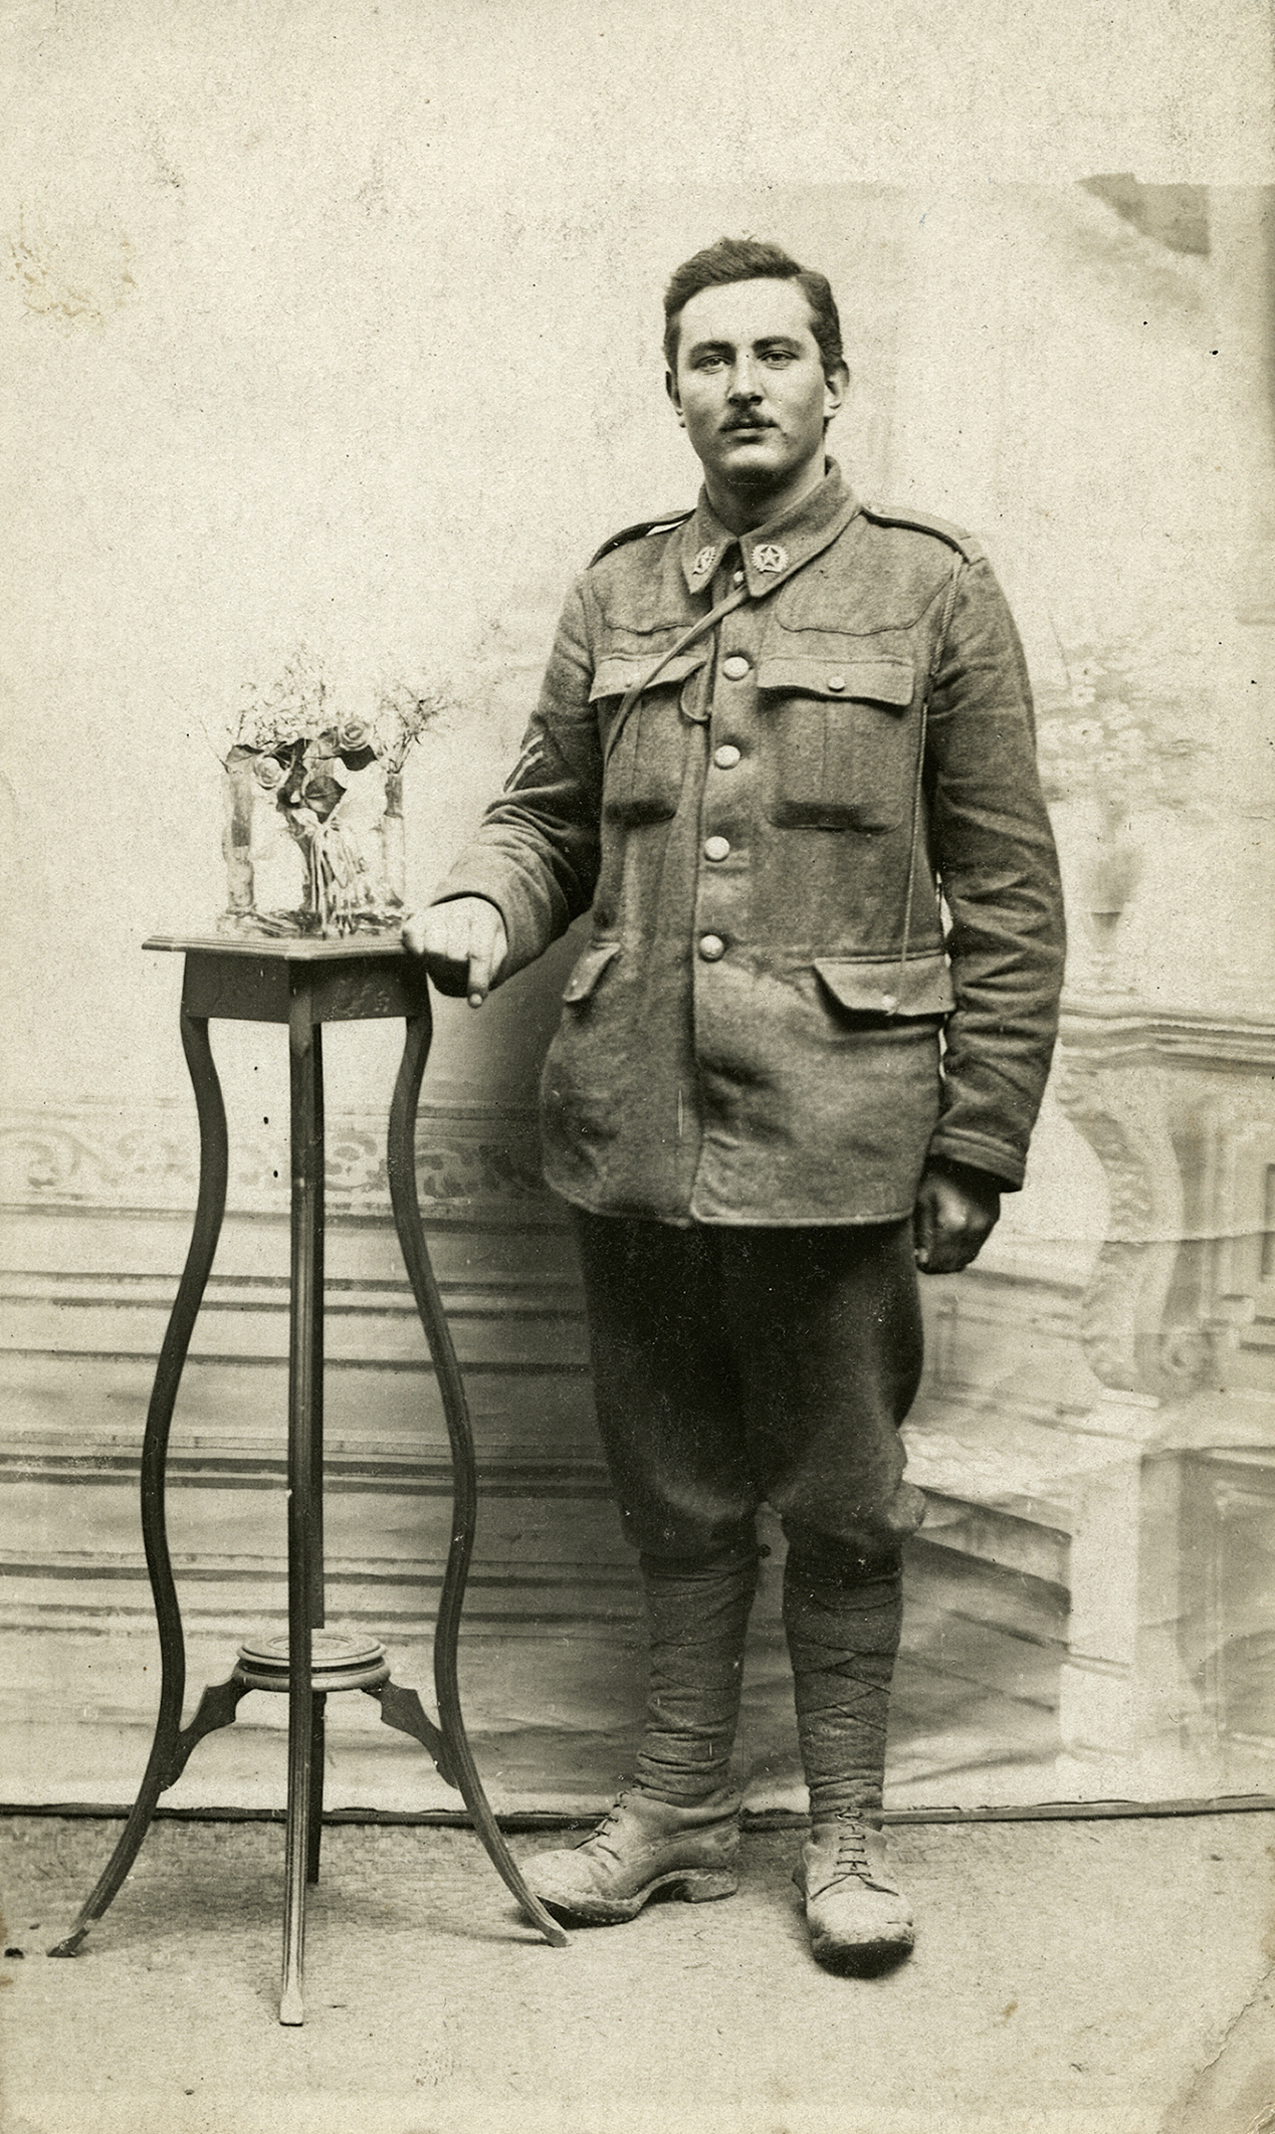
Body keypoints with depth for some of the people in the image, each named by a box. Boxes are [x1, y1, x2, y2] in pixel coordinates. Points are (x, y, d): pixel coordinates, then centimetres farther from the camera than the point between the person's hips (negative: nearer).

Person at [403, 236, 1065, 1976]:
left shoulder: (934, 591, 1)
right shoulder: (615, 596, 12)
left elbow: (1010, 898, 0)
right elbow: (549, 815, 17)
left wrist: (977, 1146, -5)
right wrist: (483, 905, -6)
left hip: (835, 1133, -3)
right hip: (634, 1121, 4)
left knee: (840, 1502, 8)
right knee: (678, 1491, 14)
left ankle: (846, 1836, 25)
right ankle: (680, 1814, 30)